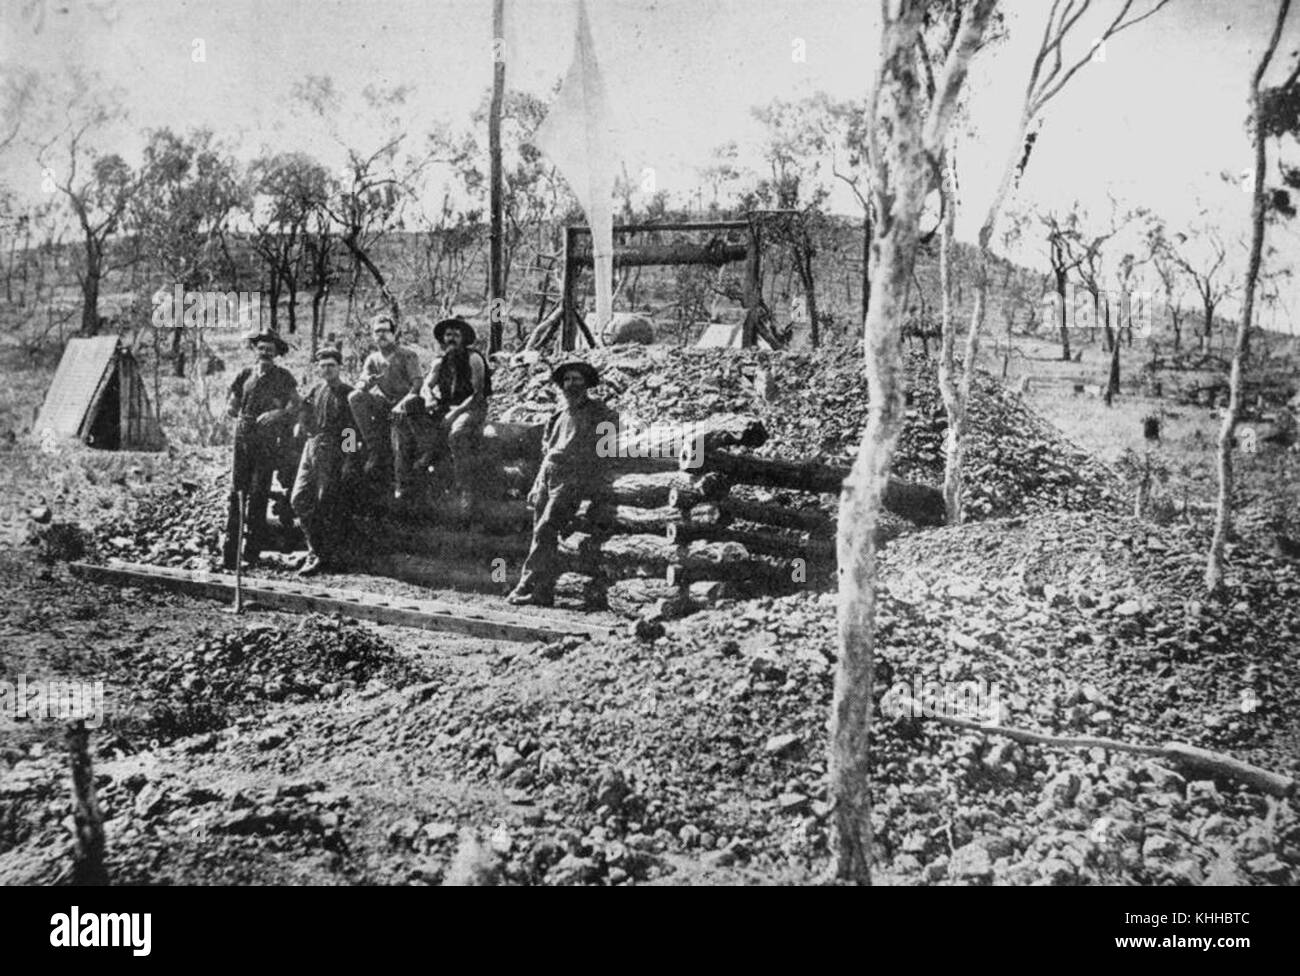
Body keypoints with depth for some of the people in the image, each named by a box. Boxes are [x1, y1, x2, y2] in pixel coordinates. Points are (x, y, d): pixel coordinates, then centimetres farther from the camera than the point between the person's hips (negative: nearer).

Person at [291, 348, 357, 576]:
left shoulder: (348, 394, -4)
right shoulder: (314, 391, 13)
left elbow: (352, 430, -7)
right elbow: (305, 420, 20)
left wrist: (348, 460, -12)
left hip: (334, 451, -6)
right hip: (312, 447, 6)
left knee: (327, 506, -3)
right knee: (299, 498, 3)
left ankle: (327, 557, 5)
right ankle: (315, 548, 16)